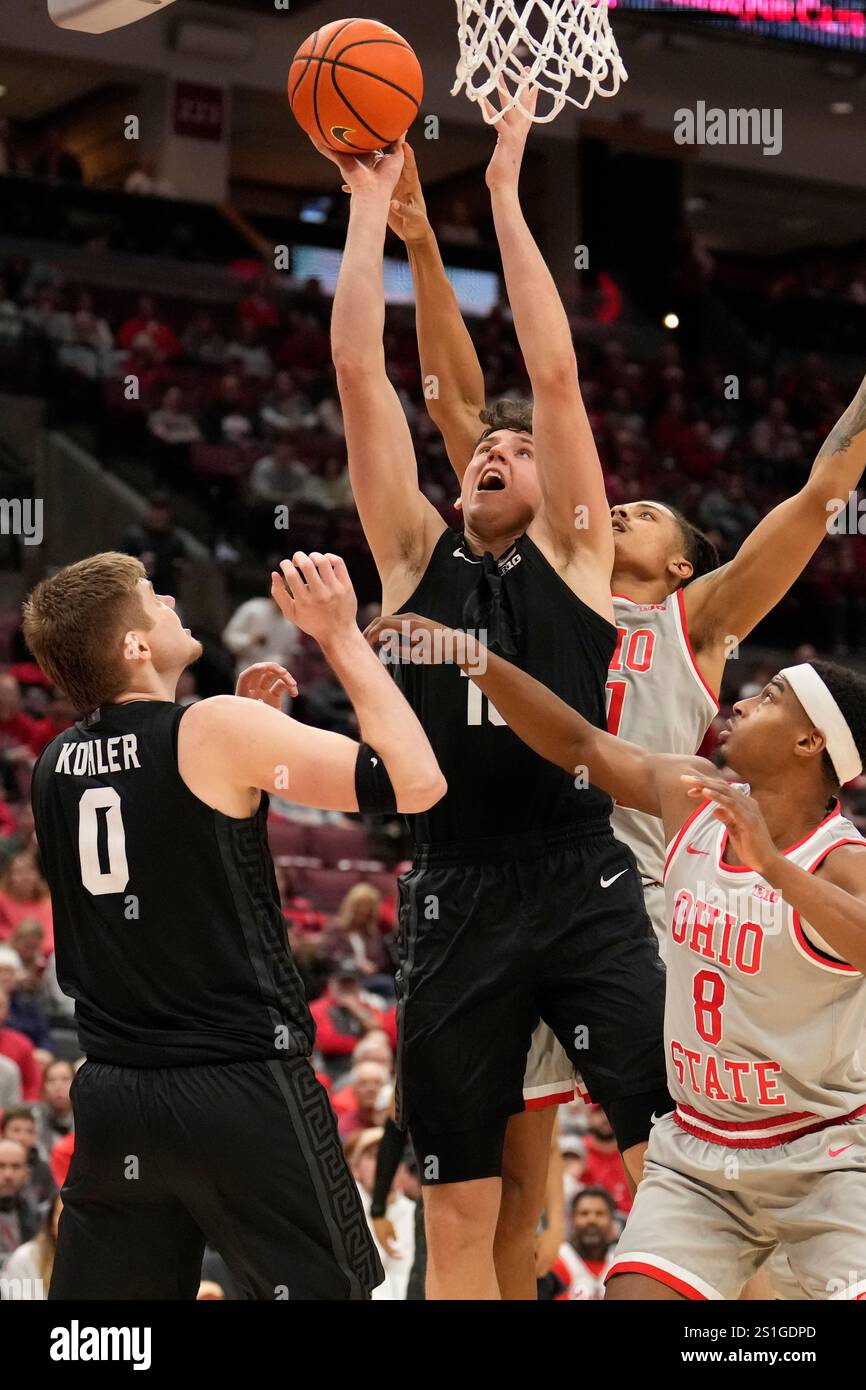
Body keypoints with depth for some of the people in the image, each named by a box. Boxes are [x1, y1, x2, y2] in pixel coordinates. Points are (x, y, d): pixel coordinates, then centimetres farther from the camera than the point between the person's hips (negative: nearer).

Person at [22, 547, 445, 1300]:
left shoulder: (55, 764, 6)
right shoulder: (216, 729, -13)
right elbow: (415, 782, -11)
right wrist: (341, 635, -4)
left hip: (112, 1096, 6)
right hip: (242, 1090, -6)